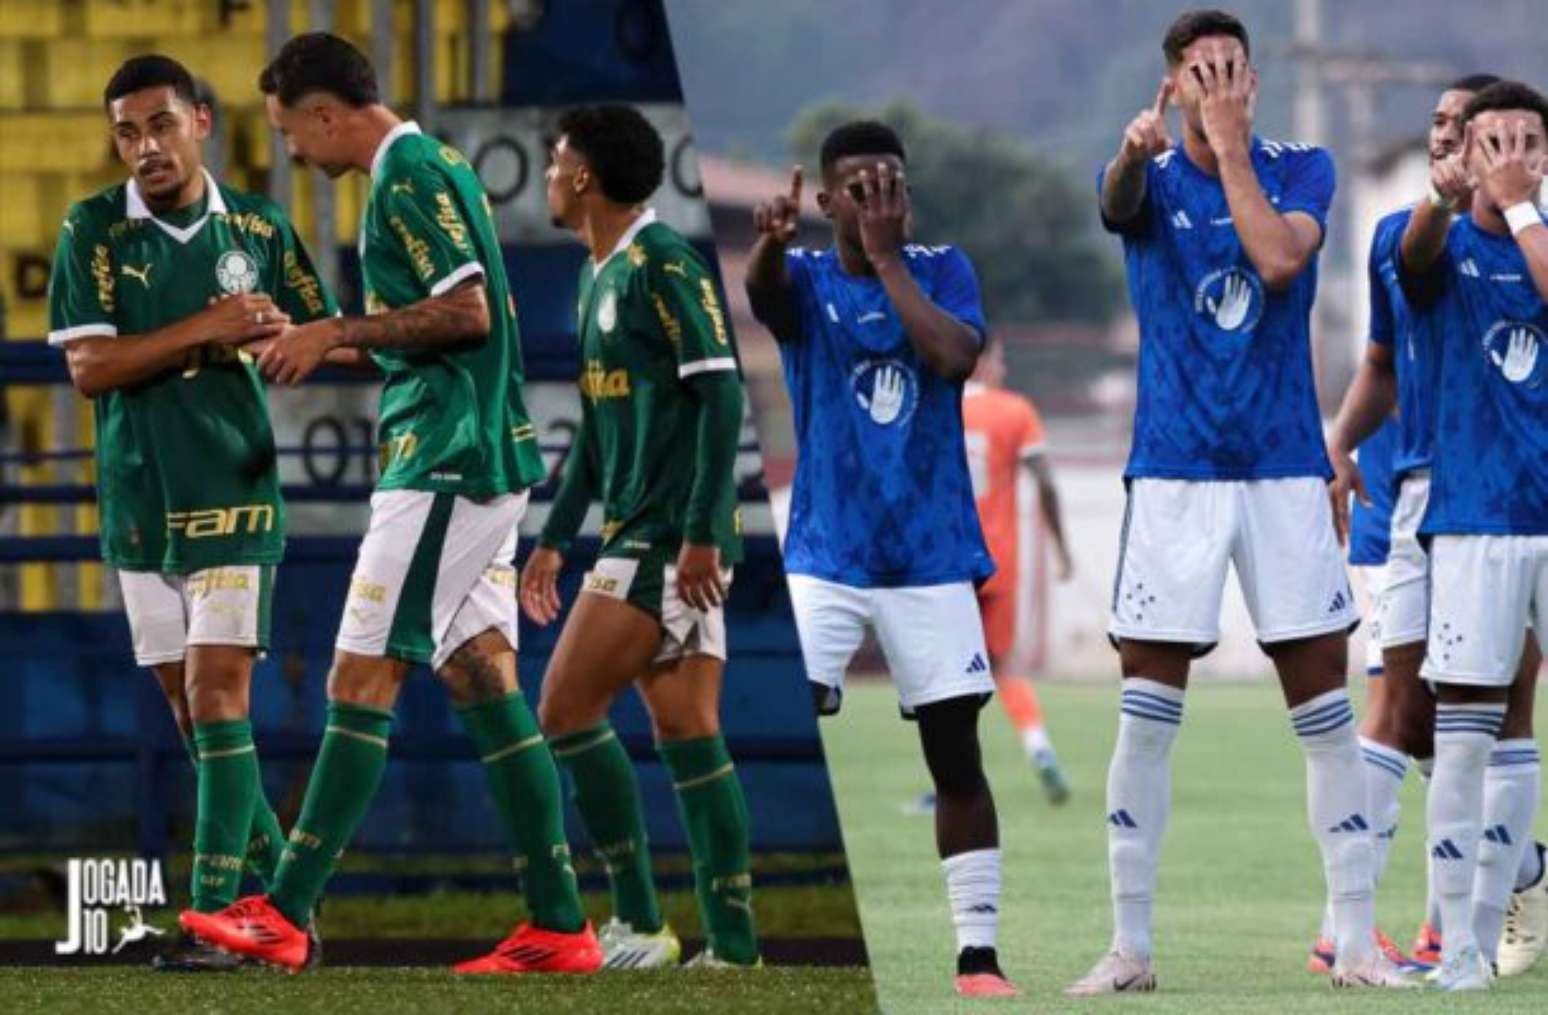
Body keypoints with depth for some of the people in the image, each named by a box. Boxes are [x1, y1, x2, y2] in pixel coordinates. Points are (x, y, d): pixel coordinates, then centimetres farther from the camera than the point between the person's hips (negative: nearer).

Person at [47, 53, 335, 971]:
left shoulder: (259, 229, 2)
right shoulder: (93, 231, 0)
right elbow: (90, 366, -9)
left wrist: (280, 333, -12)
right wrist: (206, 328, -18)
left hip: (234, 492, -2)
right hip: (138, 503, 2)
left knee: (217, 694, -12)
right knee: (190, 711, 7)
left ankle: (218, 915, -14)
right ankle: (276, 892, 19)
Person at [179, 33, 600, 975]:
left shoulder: (409, 177, -12)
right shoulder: (433, 169, 18)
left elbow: (466, 309, -21)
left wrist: (336, 331, -13)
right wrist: (342, 349, 20)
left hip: (446, 465, -10)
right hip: (483, 461, 10)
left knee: (361, 682, -8)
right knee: (483, 681, 8)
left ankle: (287, 914, -8)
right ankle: (560, 925, 5)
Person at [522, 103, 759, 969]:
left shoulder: (663, 265, -11)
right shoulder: (601, 278, 18)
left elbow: (721, 394, -17)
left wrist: (701, 531, -22)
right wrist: (556, 538, 26)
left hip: (673, 538, -9)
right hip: (640, 535, 9)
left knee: (567, 708, -8)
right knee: (688, 733, 5)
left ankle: (639, 922, -5)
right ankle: (733, 940, 2)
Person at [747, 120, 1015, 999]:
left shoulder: (941, 269, 2)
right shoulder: (808, 276, -1)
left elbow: (956, 355, -18)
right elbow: (762, 291, -26)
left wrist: (887, 258, -15)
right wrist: (771, 241, -50)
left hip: (933, 555, 1)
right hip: (826, 556, -1)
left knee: (956, 754, 2)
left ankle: (979, 950, 8)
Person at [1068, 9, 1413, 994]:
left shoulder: (1301, 169, 4)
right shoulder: (1149, 174, 2)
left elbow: (1279, 257, -17)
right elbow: (1118, 203, -24)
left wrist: (1229, 141, -17)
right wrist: (1135, 150, -46)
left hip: (1285, 469, 0)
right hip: (1175, 472, 0)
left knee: (1325, 708, -1)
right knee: (1146, 715, -3)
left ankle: (1357, 941, 5)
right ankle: (1131, 944, 4)